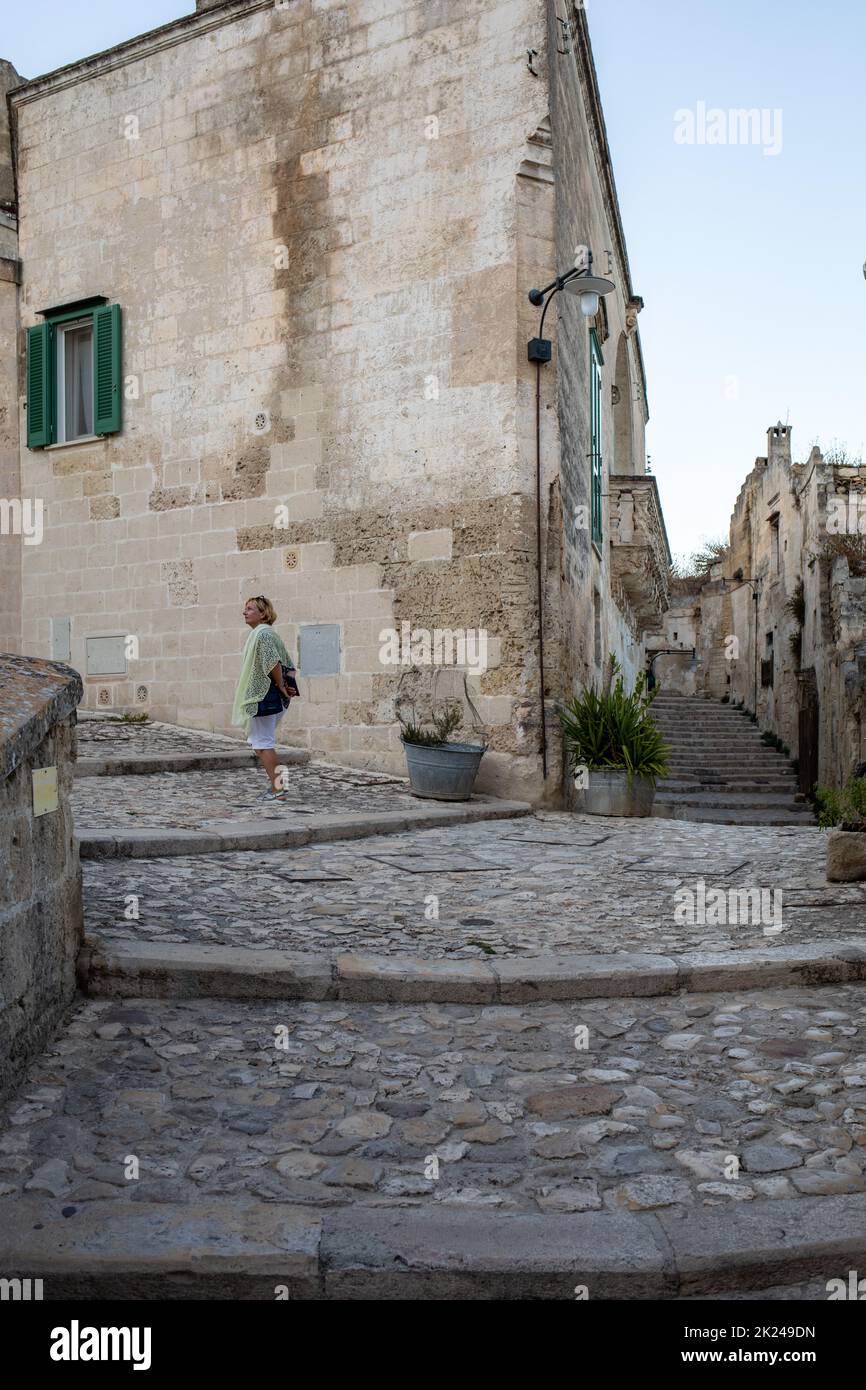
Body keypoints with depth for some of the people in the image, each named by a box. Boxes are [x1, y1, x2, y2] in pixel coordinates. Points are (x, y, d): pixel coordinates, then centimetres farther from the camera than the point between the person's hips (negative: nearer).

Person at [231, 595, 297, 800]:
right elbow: (290, 666, 17)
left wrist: (281, 686, -15)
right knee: (259, 741, 17)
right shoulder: (269, 633, 17)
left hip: (263, 696, -10)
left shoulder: (262, 634, -14)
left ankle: (277, 789, -1)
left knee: (263, 744, -4)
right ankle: (278, 784, 18)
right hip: (274, 698, 10)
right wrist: (289, 685, 4)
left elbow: (273, 662, -26)